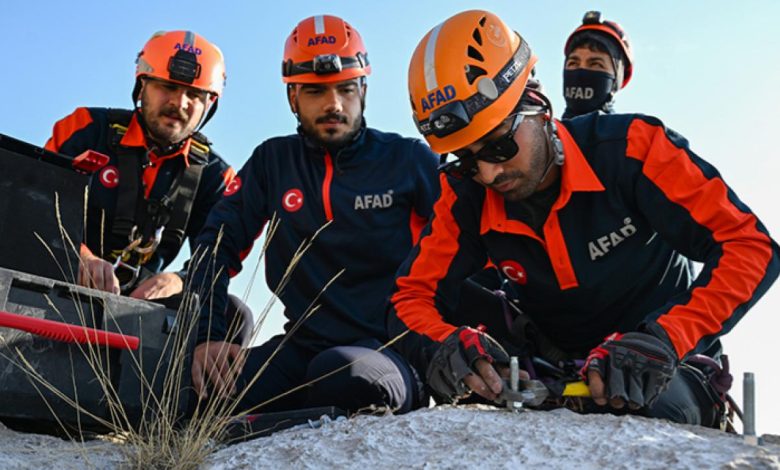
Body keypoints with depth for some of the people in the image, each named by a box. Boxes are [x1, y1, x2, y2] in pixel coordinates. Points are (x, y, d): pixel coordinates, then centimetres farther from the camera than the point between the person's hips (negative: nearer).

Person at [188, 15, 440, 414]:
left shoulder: (409, 160, 3)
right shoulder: (274, 161, 11)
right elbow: (219, 244, 7)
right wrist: (208, 335, -8)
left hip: (394, 348, -3)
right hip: (303, 347, 3)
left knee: (342, 376, -38)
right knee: (199, 393, -23)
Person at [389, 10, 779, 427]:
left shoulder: (629, 147, -20)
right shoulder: (467, 196, -10)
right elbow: (410, 298, -9)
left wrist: (665, 339, -37)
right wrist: (445, 345, -34)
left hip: (667, 366, -3)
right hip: (558, 369, 3)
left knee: (649, 411, -34)